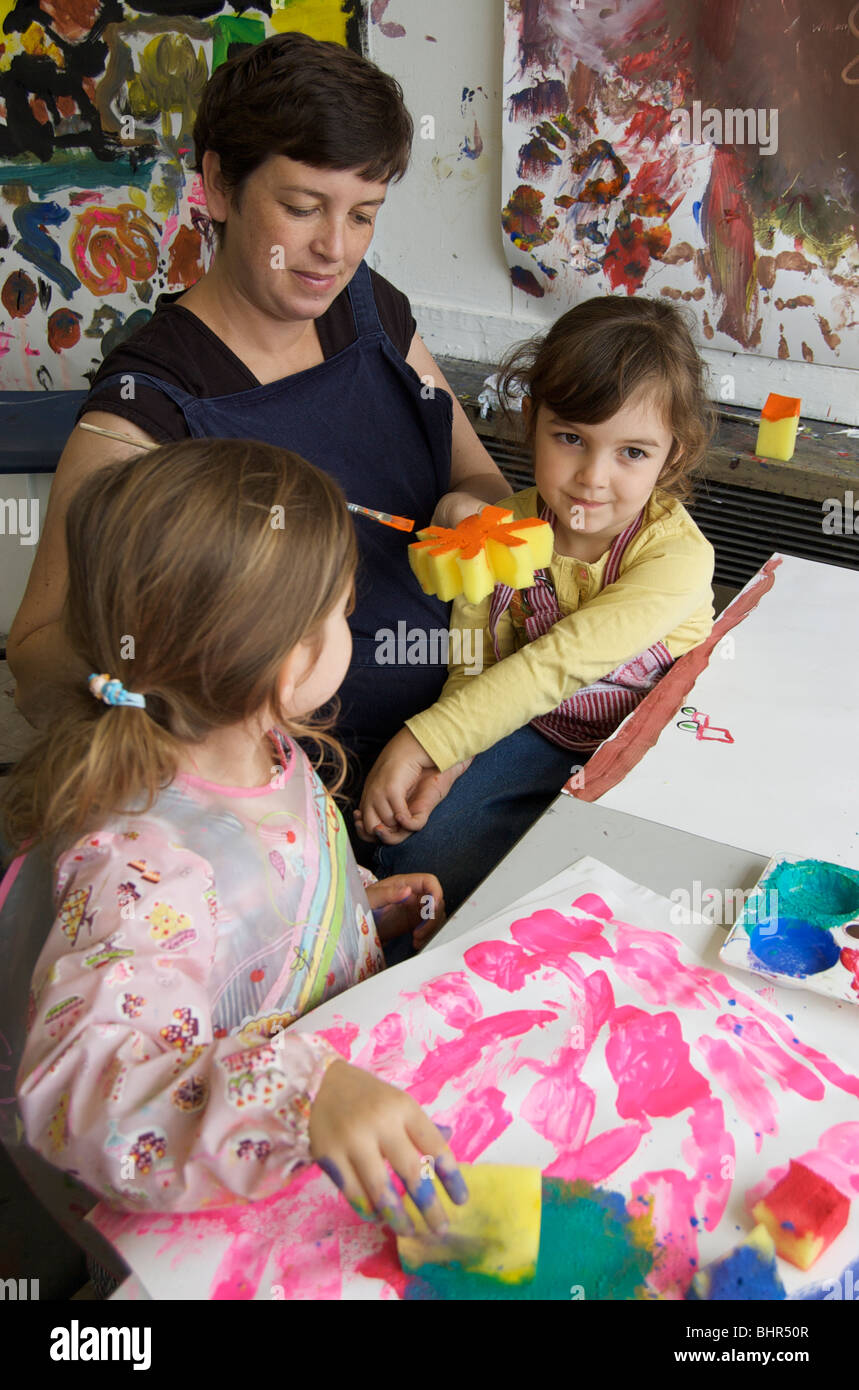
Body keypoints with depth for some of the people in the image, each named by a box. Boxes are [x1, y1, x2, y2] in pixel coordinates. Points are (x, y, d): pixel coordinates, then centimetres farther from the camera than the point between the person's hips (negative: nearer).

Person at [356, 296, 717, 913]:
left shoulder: (677, 555, -24)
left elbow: (560, 662, -31)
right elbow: (472, 673, -7)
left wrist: (422, 742, -34)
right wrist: (434, 769, -26)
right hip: (532, 731, 3)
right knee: (415, 854, -15)